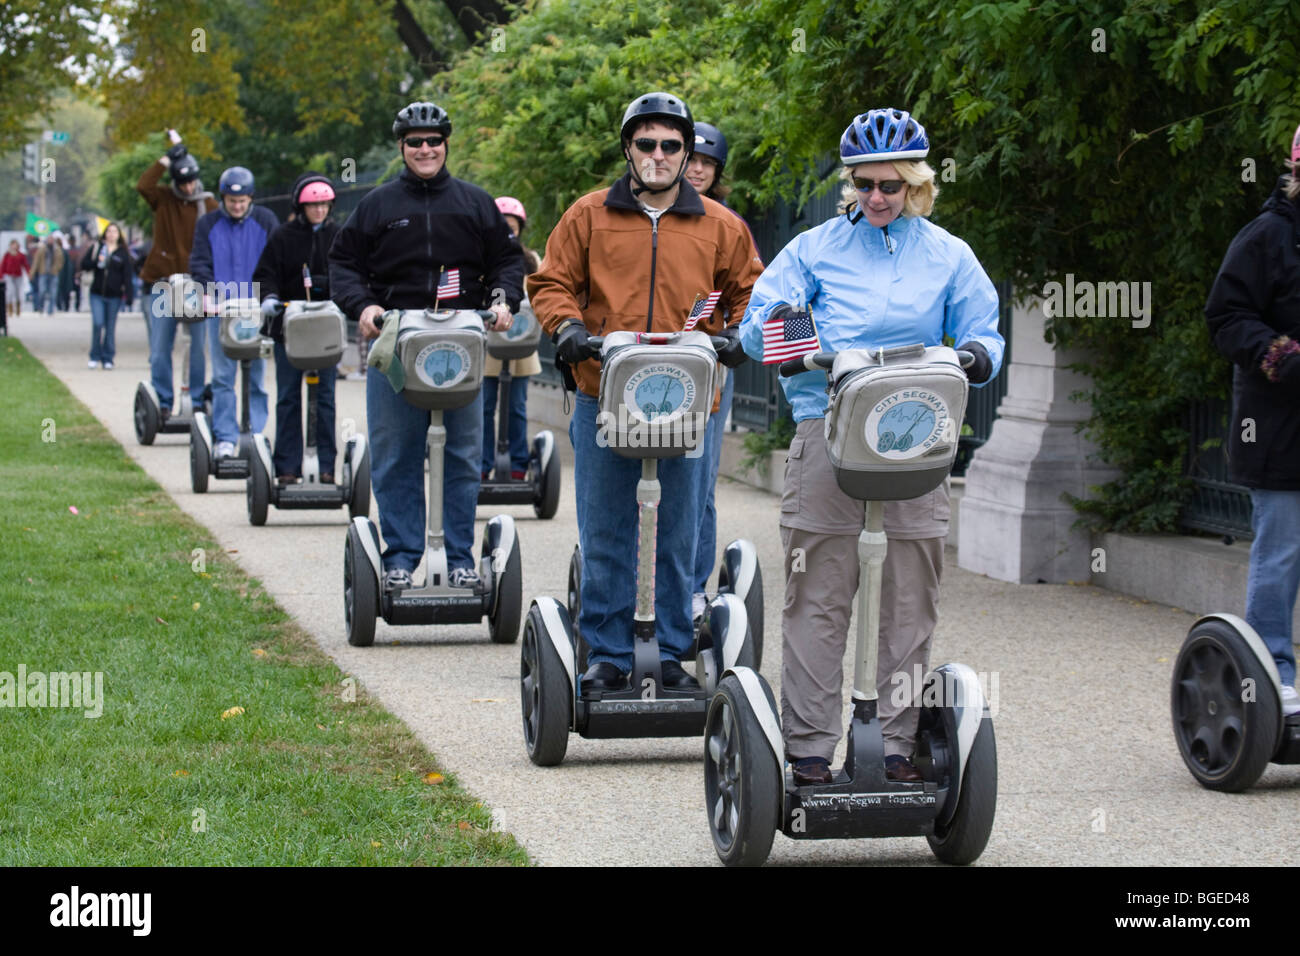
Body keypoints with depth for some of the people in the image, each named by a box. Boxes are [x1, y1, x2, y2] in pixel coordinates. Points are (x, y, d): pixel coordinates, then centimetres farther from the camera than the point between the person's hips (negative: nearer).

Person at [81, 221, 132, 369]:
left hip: (114, 296, 0)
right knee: (97, 324, -11)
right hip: (97, 293, 0)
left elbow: (127, 273, 4)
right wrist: (96, 262, -13)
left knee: (110, 327, 4)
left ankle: (107, 358, 11)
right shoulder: (96, 248, 7)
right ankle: (95, 357, 3)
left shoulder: (123, 252, 5)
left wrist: (125, 290, -8)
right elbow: (84, 265, 4)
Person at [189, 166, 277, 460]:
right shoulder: (207, 224, 6)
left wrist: (264, 294, -8)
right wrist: (208, 294, -12)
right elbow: (199, 263, 4)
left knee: (257, 374, 3)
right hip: (221, 311, 0)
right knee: (222, 377, -2)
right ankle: (225, 438, 1)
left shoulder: (265, 221, 5)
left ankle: (257, 433, 9)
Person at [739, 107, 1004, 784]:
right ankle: (809, 744, 3)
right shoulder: (816, 248, 10)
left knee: (912, 594, 2)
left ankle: (899, 741, 11)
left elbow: (984, 334, 13)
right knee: (819, 593, -2)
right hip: (827, 428, -1)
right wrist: (776, 325, -18)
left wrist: (977, 356, -11)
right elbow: (755, 327, 6)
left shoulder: (948, 256, 13)